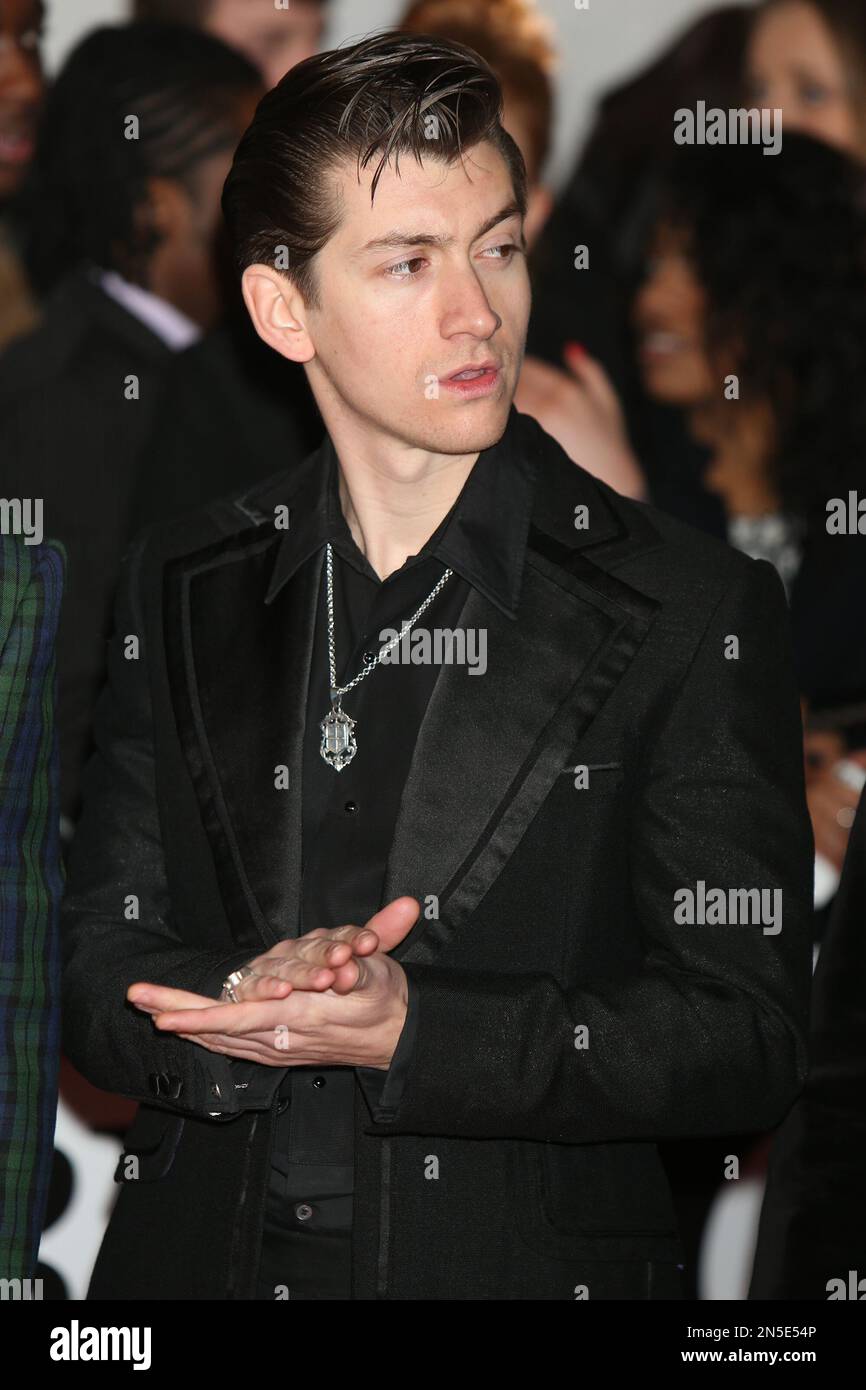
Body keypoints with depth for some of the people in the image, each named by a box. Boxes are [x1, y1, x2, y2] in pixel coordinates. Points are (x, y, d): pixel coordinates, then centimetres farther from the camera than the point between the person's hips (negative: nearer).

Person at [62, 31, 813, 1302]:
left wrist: (411, 1033, -22)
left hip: (528, 1260, -2)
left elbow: (749, 1032, -11)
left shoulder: (694, 612, -7)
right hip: (203, 1257, 2)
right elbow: (93, 967, 3)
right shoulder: (182, 590, 4)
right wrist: (249, 999, -19)